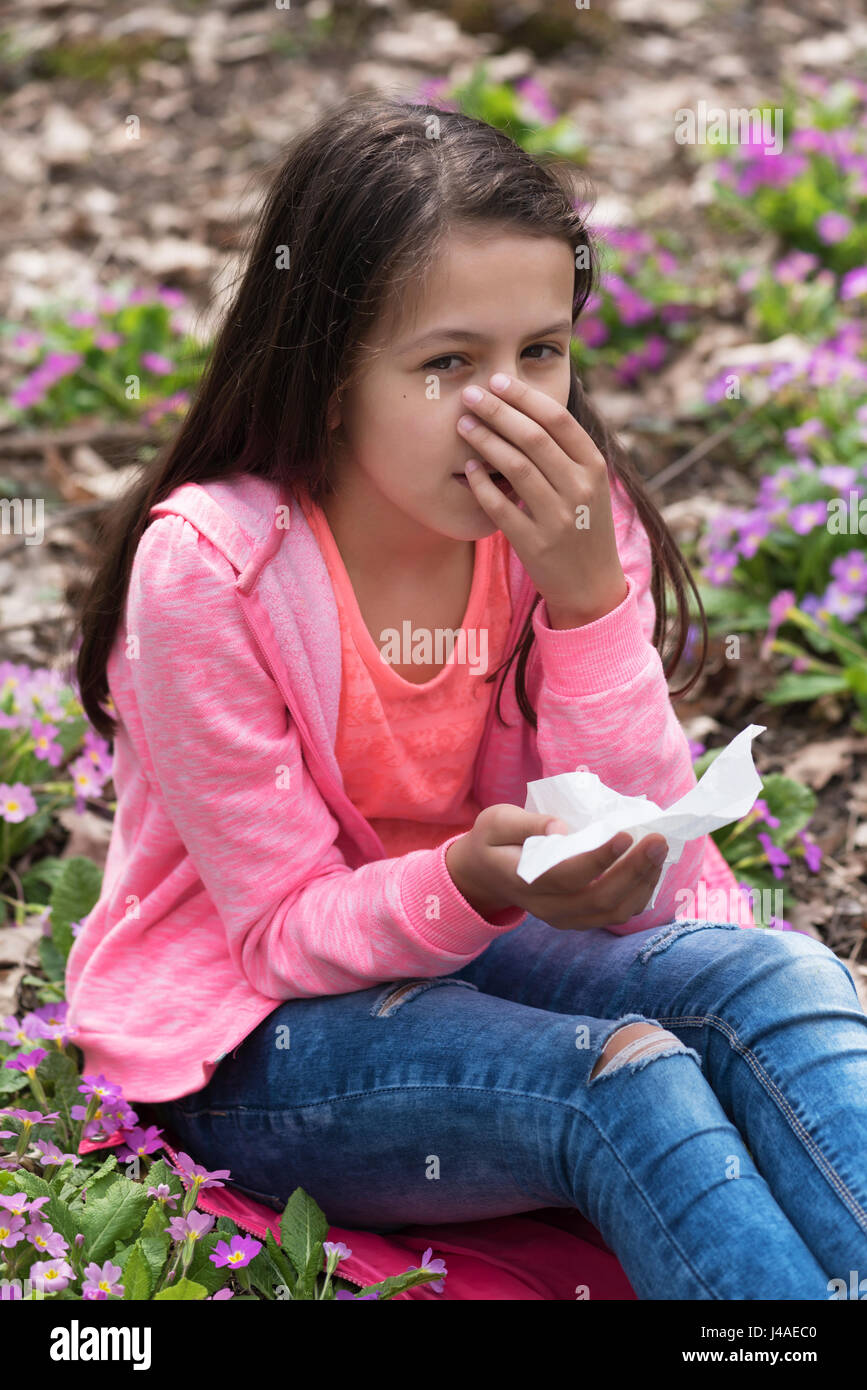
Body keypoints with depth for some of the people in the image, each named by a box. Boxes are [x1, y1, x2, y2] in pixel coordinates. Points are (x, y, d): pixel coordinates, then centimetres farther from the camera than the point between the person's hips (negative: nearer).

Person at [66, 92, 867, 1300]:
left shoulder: (562, 522, -9)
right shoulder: (208, 566, -21)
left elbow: (635, 888, -13)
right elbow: (291, 935, -16)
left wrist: (588, 592, -25)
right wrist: (476, 882, -37)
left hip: (469, 947, 5)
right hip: (251, 1036, -4)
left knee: (769, 980, -23)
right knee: (626, 1079, -30)